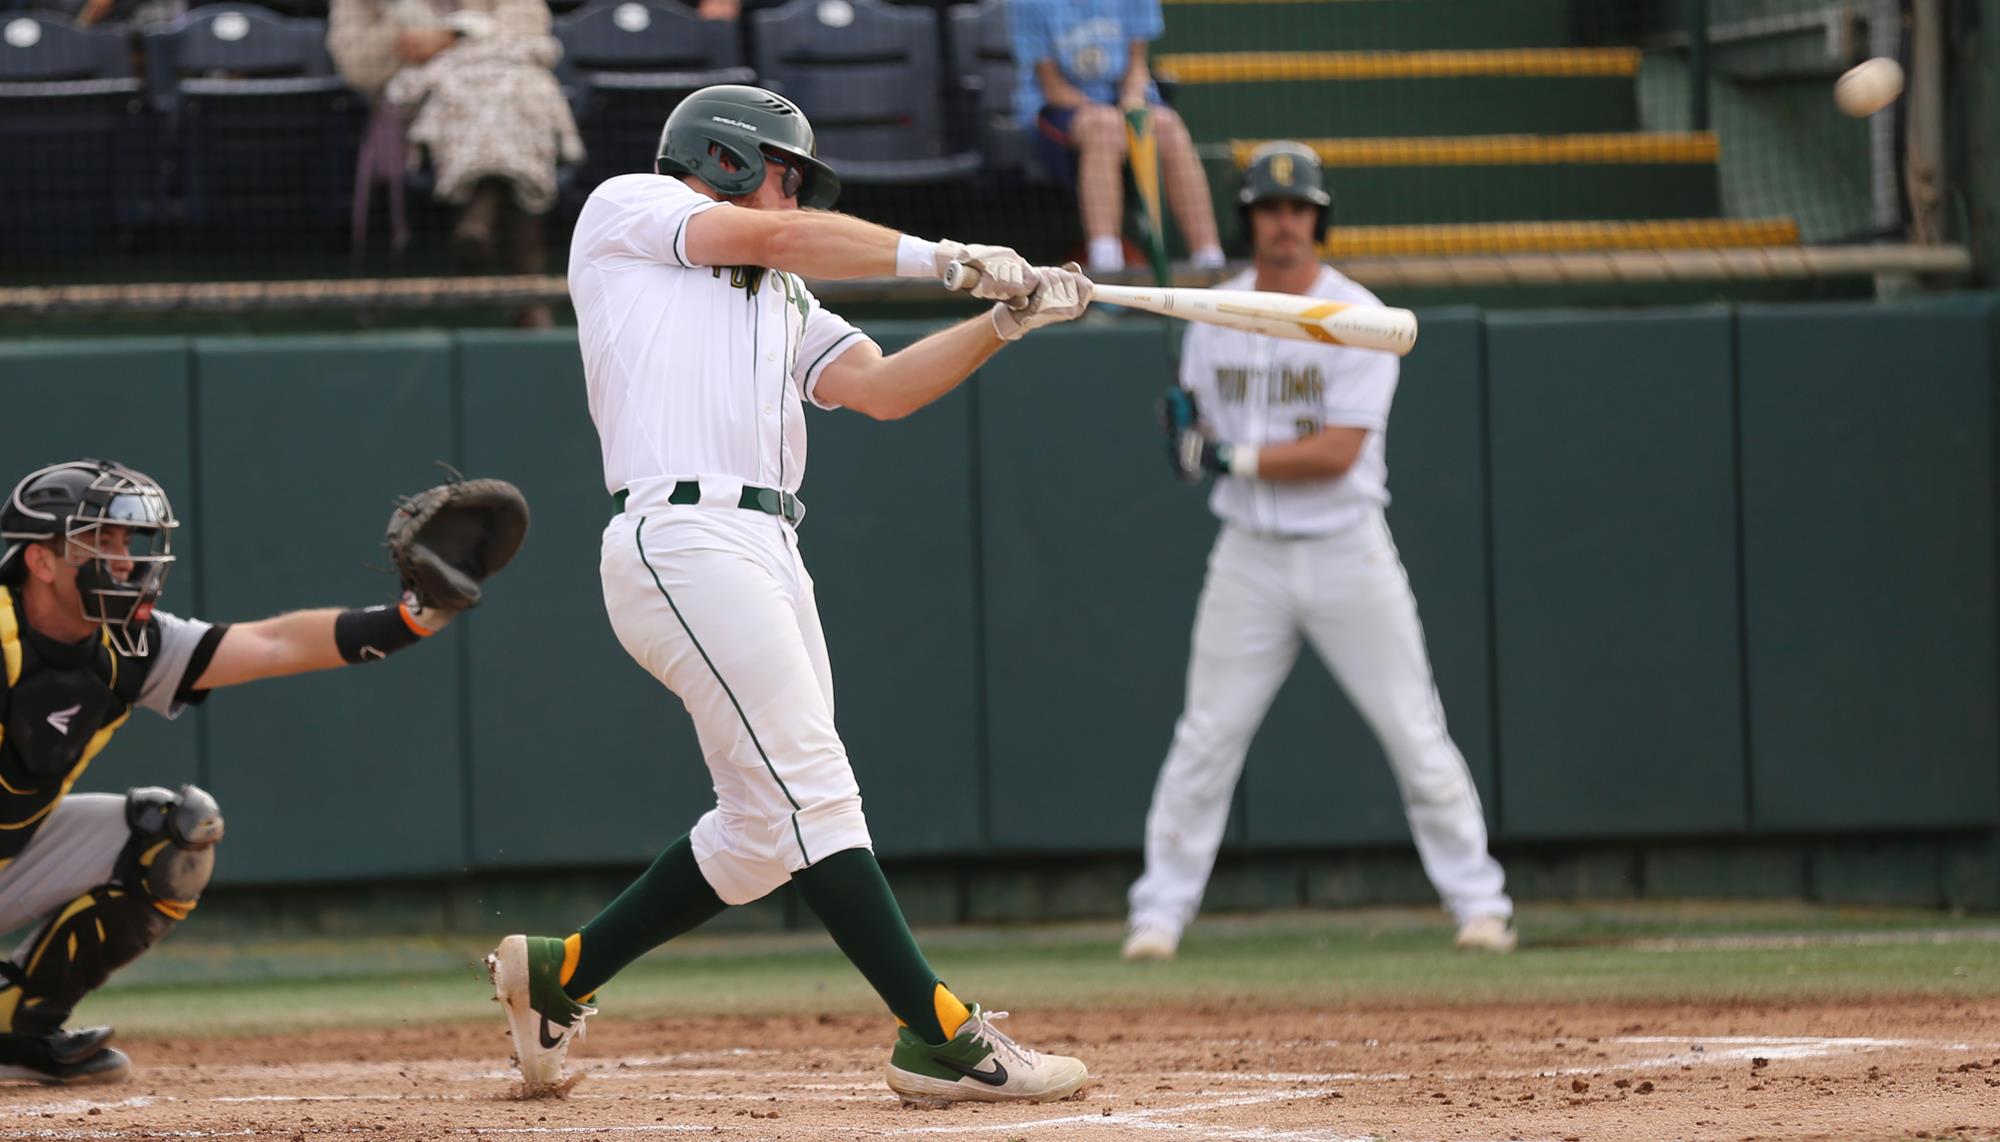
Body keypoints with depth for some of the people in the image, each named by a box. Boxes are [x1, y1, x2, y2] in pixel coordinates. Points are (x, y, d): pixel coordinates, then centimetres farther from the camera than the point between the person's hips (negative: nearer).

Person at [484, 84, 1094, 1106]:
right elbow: (781, 238, -4)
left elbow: (880, 387, 15)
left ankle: (557, 972, 22)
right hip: (683, 537, -9)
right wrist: (943, 256, -1)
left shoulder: (780, 295, 29)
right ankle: (938, 1034, -18)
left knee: (765, 825, 7)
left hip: (765, 551, 9)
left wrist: (1005, 319, 2)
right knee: (812, 791, -14)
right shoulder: (625, 210, 9)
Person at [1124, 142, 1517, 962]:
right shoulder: (1215, 317, 6)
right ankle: (1159, 913, 6)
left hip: (1347, 550, -3)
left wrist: (1233, 458, -21)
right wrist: (1188, 439, -10)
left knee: (1415, 733, -1)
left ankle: (1478, 901, 8)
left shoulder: (1358, 318, -9)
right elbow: (1200, 443, 13)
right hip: (1249, 554, 3)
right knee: (1205, 739, 0)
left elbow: (1338, 452, -17)